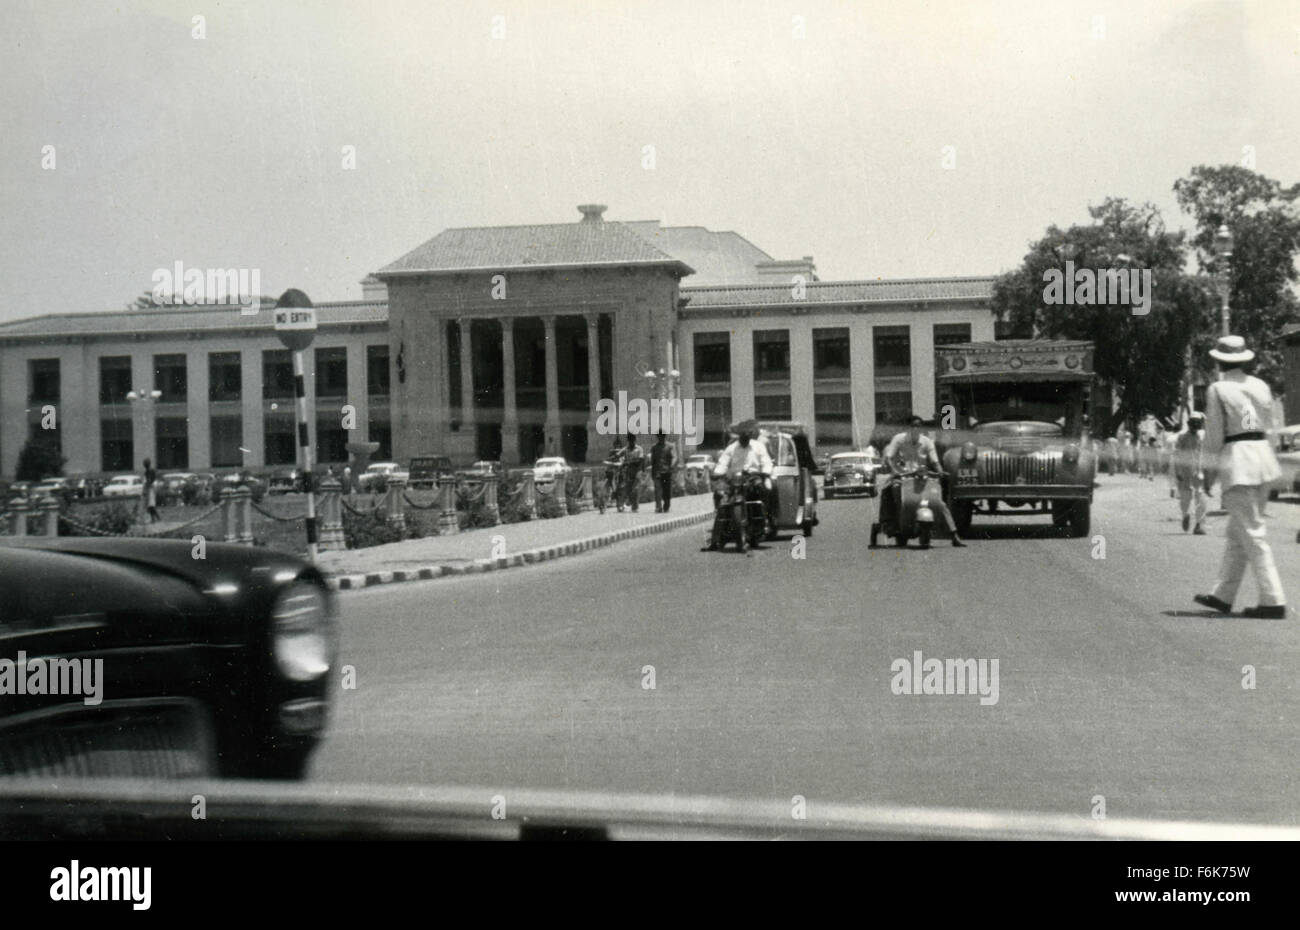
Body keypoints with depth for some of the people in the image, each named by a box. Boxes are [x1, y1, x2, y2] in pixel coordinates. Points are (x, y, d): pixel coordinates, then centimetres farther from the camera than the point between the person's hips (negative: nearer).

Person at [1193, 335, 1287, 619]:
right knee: (1238, 532, 15)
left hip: (1236, 460, -7)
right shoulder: (1260, 386, 10)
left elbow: (1214, 435, -7)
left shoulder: (1217, 390, -7)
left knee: (1252, 534, -5)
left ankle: (1273, 601, -8)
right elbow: (1266, 422, 12)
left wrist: (1212, 455, 11)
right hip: (1263, 455, 7)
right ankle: (1223, 596, 23)